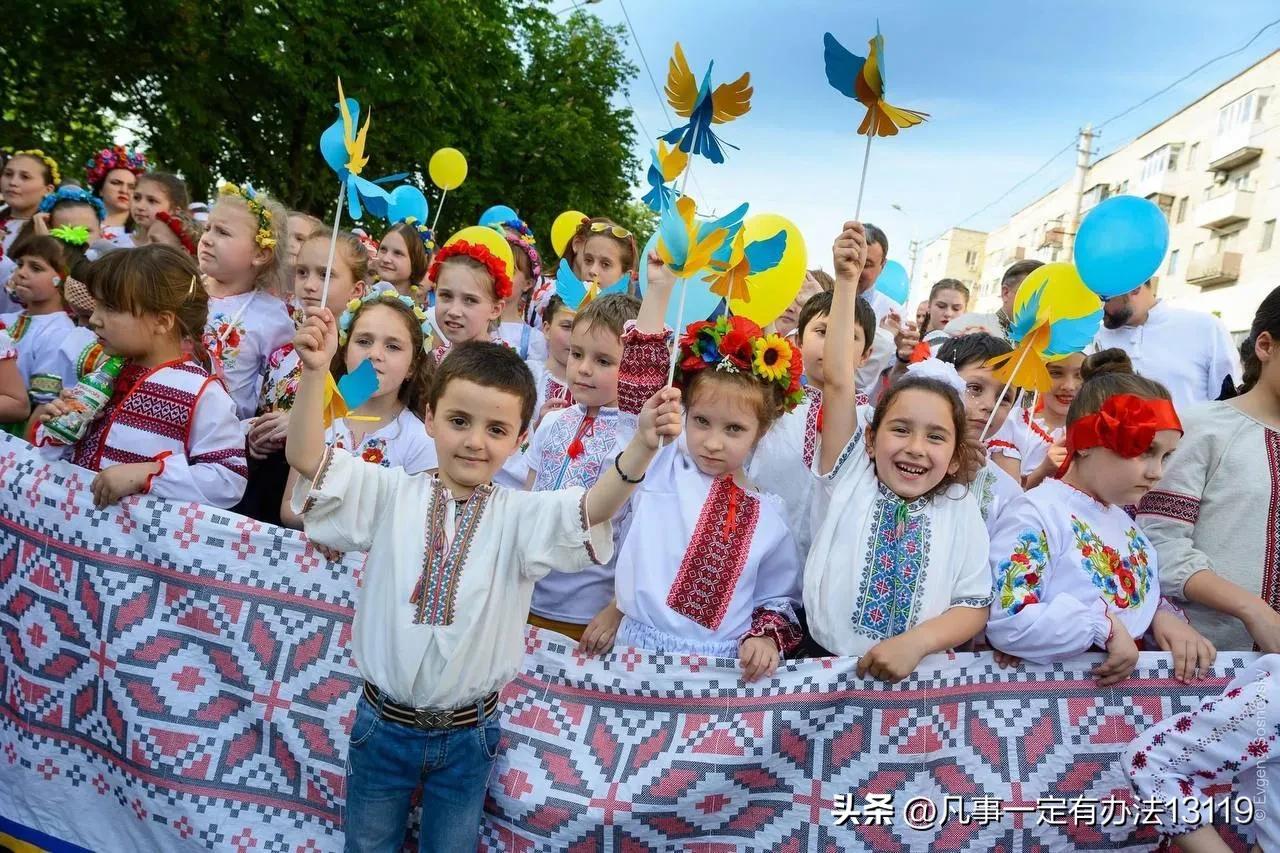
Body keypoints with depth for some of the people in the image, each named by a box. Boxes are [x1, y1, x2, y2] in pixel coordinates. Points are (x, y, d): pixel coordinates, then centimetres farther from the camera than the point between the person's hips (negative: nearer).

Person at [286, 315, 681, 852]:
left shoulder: (520, 516, -12)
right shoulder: (392, 495, -8)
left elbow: (592, 510, -29)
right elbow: (307, 459, -17)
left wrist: (642, 446, -47)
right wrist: (314, 372, -33)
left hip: (468, 736, -1)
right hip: (383, 722, 1)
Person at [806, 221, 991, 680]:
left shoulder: (962, 511, 4)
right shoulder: (849, 478, 1)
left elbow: (974, 606, 2)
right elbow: (838, 381, -6)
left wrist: (917, 641, -16)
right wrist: (846, 281, -9)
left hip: (917, 675, 0)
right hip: (821, 661, 0)